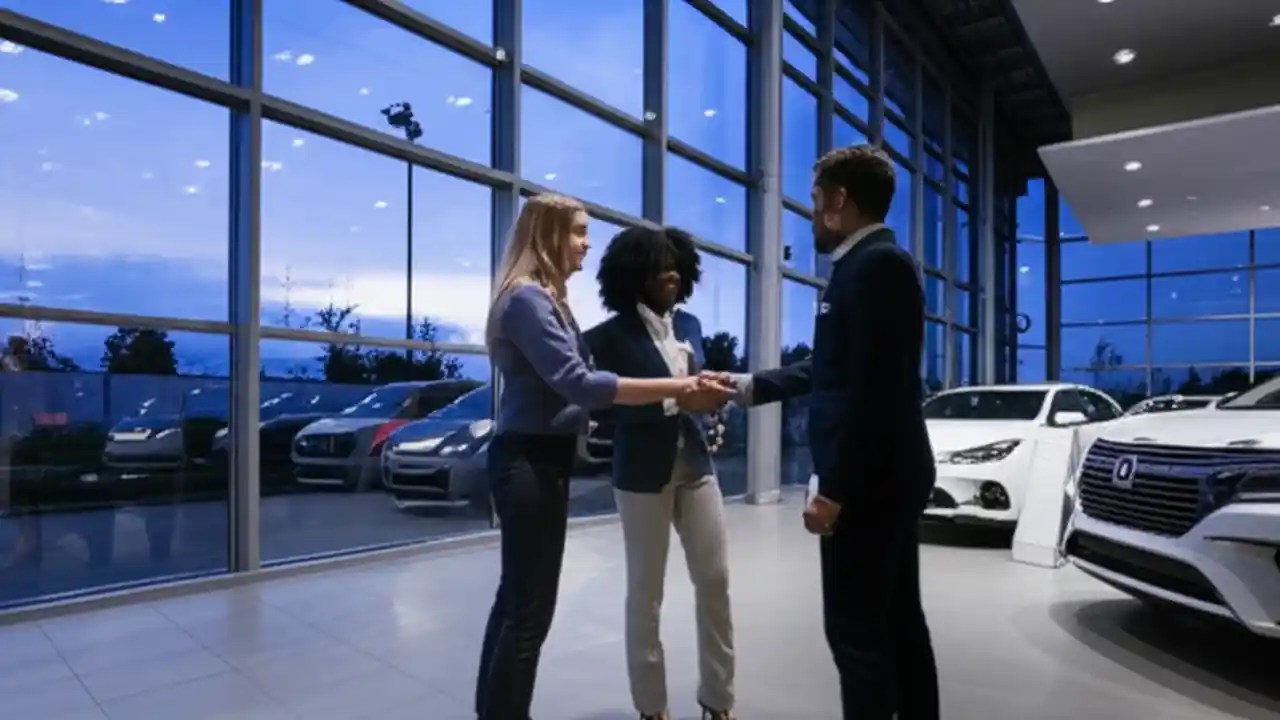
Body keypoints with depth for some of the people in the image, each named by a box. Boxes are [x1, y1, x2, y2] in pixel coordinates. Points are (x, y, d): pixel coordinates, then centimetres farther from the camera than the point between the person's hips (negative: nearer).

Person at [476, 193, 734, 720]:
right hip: (531, 461, -10)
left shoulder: (547, 298, 16)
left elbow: (576, 378, 12)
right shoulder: (528, 297, -15)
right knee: (530, 609, -3)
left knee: (517, 598, 17)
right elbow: (578, 383, -24)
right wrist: (678, 388, -24)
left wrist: (677, 390, 8)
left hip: (539, 459, 10)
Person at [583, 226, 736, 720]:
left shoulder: (690, 325, 10)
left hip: (697, 468, 5)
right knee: (645, 593, 6)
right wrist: (675, 402, -23)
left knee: (715, 580, 8)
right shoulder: (613, 334, -6)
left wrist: (708, 393, -6)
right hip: (643, 475, -5)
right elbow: (612, 406, -13)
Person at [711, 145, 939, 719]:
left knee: (856, 630, -1)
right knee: (897, 621, 18)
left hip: (867, 482, -10)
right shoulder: (875, 262, 15)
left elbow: (873, 388, -23)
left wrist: (834, 489, -21)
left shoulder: (874, 264, -16)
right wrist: (748, 386, 21)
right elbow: (833, 369, 20)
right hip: (888, 476, 10)